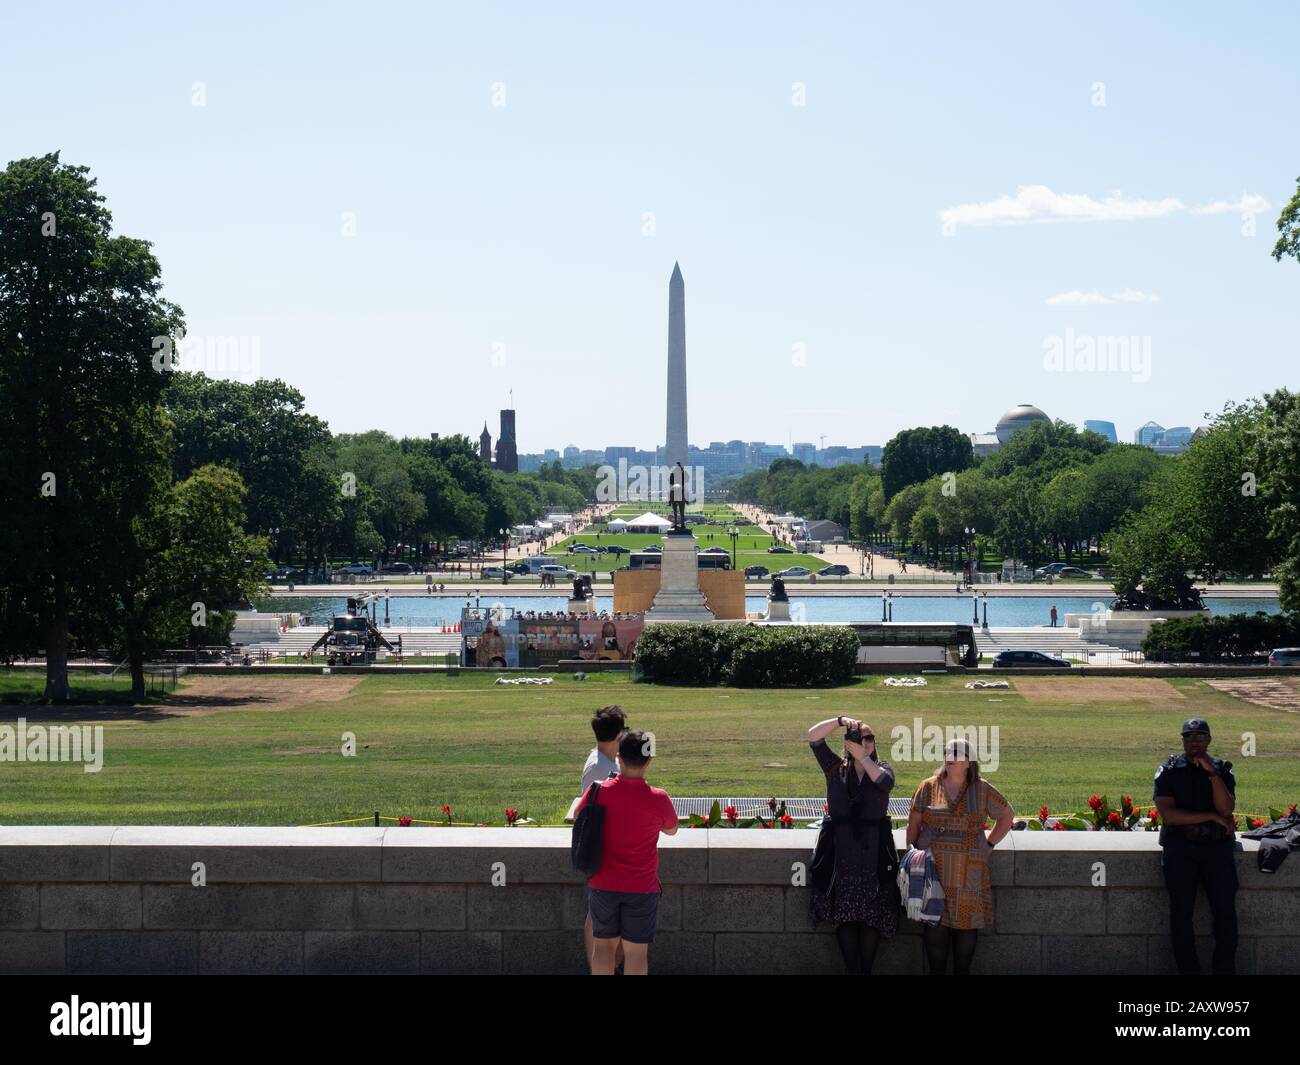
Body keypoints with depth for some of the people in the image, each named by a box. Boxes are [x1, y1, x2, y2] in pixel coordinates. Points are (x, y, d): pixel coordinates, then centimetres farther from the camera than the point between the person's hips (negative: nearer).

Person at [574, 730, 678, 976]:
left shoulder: (600, 792, -10)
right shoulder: (658, 799, -15)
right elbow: (671, 830, 6)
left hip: (603, 886, 2)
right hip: (642, 888, -2)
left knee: (603, 945, 14)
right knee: (636, 951, 4)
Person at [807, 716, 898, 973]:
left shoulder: (882, 768, 11)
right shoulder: (836, 768, 11)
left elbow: (885, 781, -14)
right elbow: (813, 736, 0)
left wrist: (862, 757, -12)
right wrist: (841, 721, -12)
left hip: (873, 855, 0)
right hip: (841, 855, 0)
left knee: (872, 917, -2)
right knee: (844, 917, -4)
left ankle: (866, 969, 4)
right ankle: (853, 971, -1)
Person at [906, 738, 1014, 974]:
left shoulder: (982, 790, 5)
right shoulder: (928, 788, 6)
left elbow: (1007, 814, 16)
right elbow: (914, 823, 9)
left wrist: (989, 844, 8)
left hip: (968, 873, 0)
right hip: (933, 870, 0)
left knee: (967, 923, 2)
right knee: (935, 922, -3)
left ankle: (962, 971, 13)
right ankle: (936, 971, 7)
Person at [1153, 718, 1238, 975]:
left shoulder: (1222, 771, 11)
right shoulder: (1169, 771, 6)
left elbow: (1226, 810, -5)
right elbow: (1168, 814, -6)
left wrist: (1212, 773, -12)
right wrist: (1211, 816, -6)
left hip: (1217, 845, 1)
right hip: (1180, 845, -1)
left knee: (1225, 909, -7)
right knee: (1181, 910, -8)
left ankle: (1225, 970, -2)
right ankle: (1188, 970, -4)